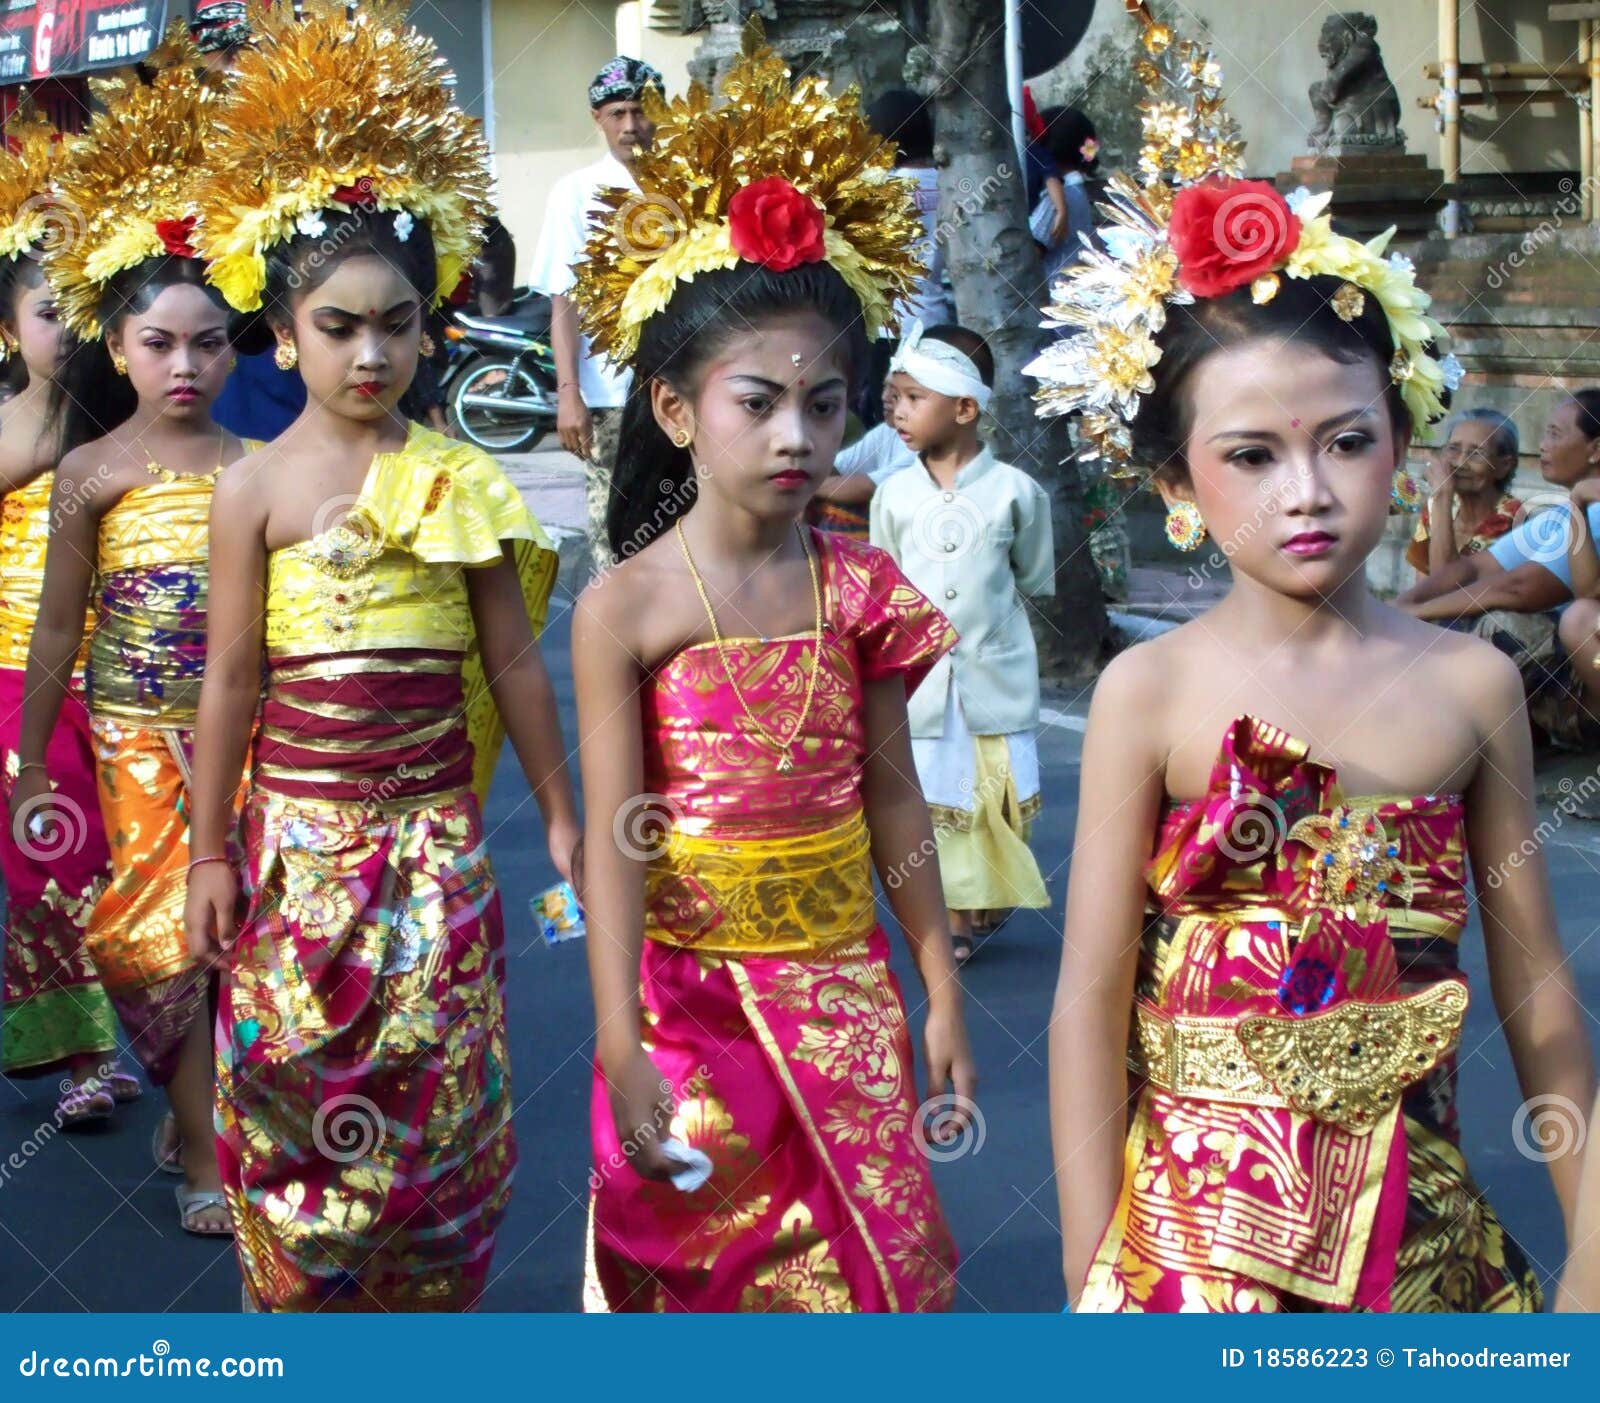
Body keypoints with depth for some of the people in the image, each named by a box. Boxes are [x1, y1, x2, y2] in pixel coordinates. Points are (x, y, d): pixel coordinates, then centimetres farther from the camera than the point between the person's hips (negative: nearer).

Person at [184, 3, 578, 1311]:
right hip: (300, 831, -1)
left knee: (437, 1094, 7)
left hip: (434, 831, 1)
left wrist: (563, 812, 9)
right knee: (297, 1095, 7)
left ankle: (430, 1306, 24)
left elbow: (513, 659, 6)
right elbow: (233, 674, -1)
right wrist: (210, 850, 1)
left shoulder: (459, 479, 1)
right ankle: (302, 1307, 25)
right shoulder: (257, 487, -3)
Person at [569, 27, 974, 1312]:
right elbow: (616, 833, -12)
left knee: (869, 1269, 8)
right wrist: (622, 1046, -16)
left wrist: (941, 992, 7)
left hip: (842, 981, 3)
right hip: (691, 983, -3)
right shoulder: (629, 606, -10)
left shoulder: (859, 589, 0)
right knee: (693, 1277, 10)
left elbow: (894, 797, 5)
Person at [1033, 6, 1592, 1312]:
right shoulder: (1152, 693, -8)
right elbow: (1091, 1002, -8)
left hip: (1421, 1235, 2)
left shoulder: (1470, 686, -2)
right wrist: (1093, 1281, -9)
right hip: (1196, 1233, -2)